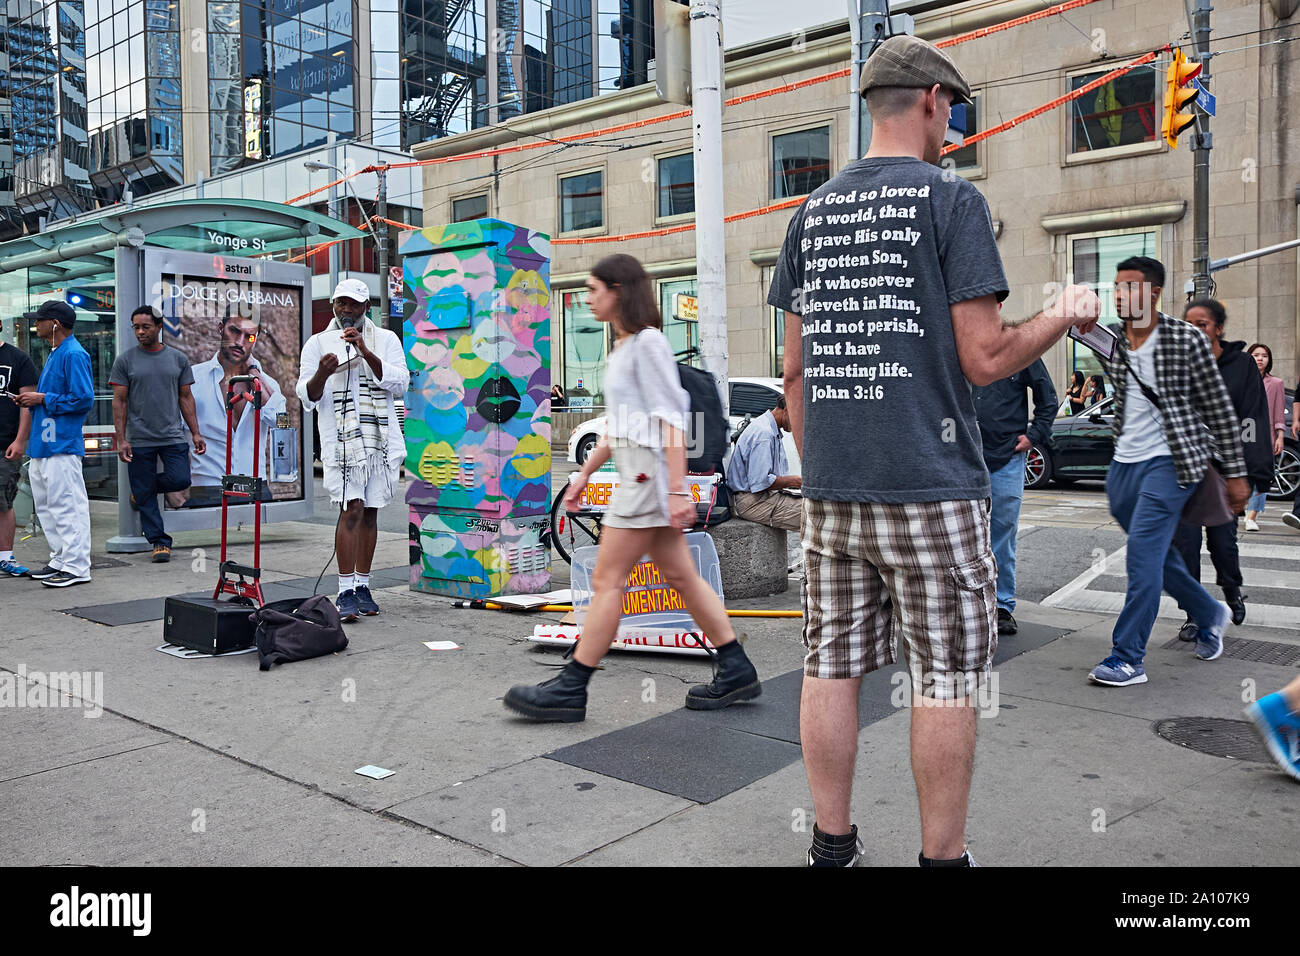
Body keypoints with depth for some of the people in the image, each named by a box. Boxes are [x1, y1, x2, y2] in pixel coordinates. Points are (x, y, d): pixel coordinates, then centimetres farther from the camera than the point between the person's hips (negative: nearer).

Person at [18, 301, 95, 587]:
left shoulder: (74, 355, -14)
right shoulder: (55, 353, 18)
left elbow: (84, 399, -21)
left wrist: (43, 399, -14)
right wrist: (32, 400, 8)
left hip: (63, 445, -11)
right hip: (42, 444, 11)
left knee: (67, 505, -7)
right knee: (46, 505, 15)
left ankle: (77, 567, -3)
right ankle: (60, 560, 24)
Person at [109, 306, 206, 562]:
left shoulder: (178, 358, 8)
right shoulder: (125, 360, 2)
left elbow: (185, 397, 11)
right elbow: (120, 402, 1)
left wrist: (196, 433, 4)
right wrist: (121, 440, -5)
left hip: (173, 436, 1)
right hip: (139, 440, -1)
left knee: (180, 480, -13)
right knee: (146, 497, 1)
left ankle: (144, 489, 19)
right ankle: (160, 542, 12)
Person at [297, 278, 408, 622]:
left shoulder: (386, 340, 9)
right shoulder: (318, 343, 9)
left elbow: (399, 384, -5)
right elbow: (307, 398, 4)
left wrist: (366, 352, -15)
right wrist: (322, 374, -17)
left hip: (381, 437, 2)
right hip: (341, 439, -2)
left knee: (370, 513, 8)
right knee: (352, 510, -14)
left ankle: (363, 587, 17)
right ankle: (346, 592, -10)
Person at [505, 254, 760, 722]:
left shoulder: (648, 342, -10)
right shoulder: (623, 347, 19)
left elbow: (670, 420, -17)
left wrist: (677, 490, -22)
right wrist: (585, 473, 22)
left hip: (650, 471, -10)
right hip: (636, 473, 10)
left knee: (607, 580, -5)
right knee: (680, 577, 11)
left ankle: (570, 689, 3)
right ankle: (736, 671, 17)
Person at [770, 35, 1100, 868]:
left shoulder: (812, 212, 12)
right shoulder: (951, 198, -4)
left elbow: (796, 368, 12)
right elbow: (984, 360, -8)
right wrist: (1065, 316, 9)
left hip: (831, 491, 6)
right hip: (929, 487, -5)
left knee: (832, 668, 11)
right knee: (947, 678, 6)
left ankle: (833, 846, 22)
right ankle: (942, 854, 16)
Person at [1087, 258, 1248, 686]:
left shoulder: (1186, 339, -10)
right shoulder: (1111, 345, 5)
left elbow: (1219, 409, -6)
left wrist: (1235, 473, -5)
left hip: (1169, 461, -6)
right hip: (1123, 463, 6)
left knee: (1143, 555, -12)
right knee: (1157, 554, 16)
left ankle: (1128, 659, -6)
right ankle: (1209, 615, 41)